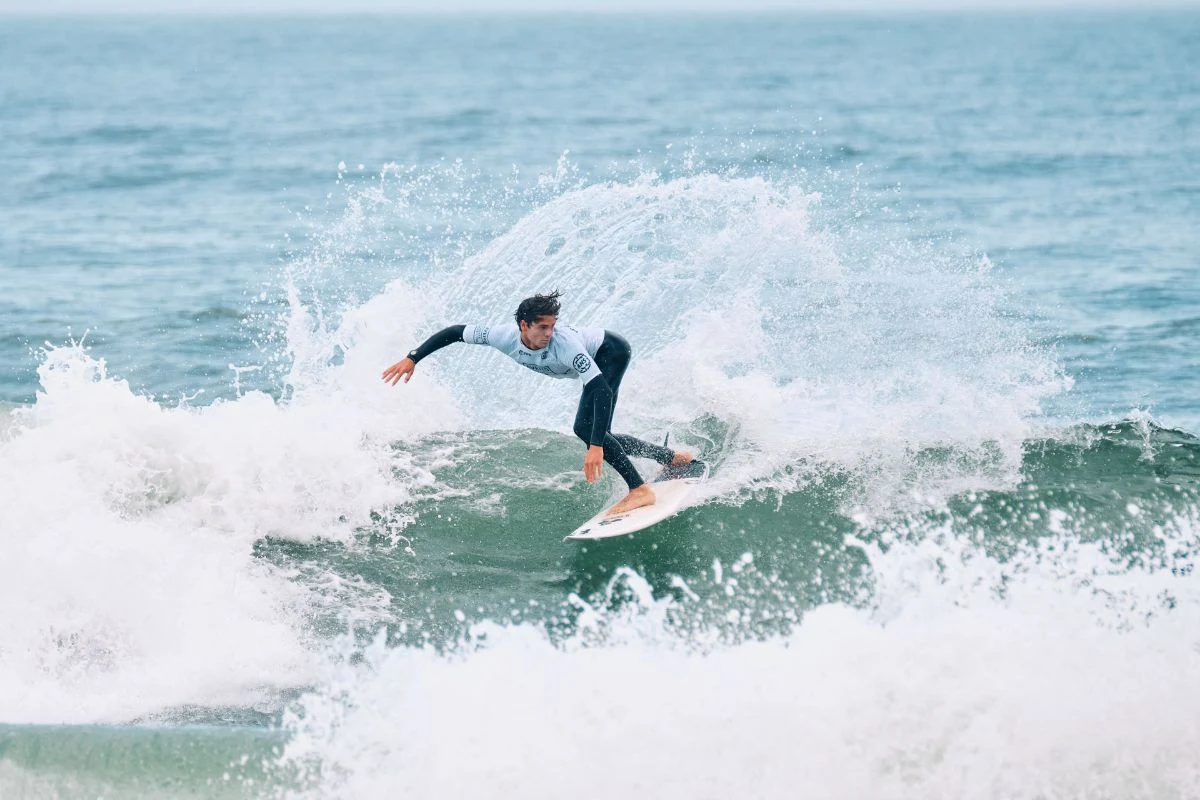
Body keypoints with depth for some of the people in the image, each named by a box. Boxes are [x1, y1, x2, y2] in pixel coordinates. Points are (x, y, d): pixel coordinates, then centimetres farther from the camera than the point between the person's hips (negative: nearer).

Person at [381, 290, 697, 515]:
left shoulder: (564, 344, -41)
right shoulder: (505, 336, -27)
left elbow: (602, 391, -45)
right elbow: (454, 333, -15)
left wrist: (596, 446, -52)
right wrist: (413, 359, -19)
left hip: (611, 353, -8)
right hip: (593, 361, 8)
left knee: (588, 428, -25)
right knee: (588, 433, 12)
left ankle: (640, 490, -22)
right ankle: (672, 458, 23)